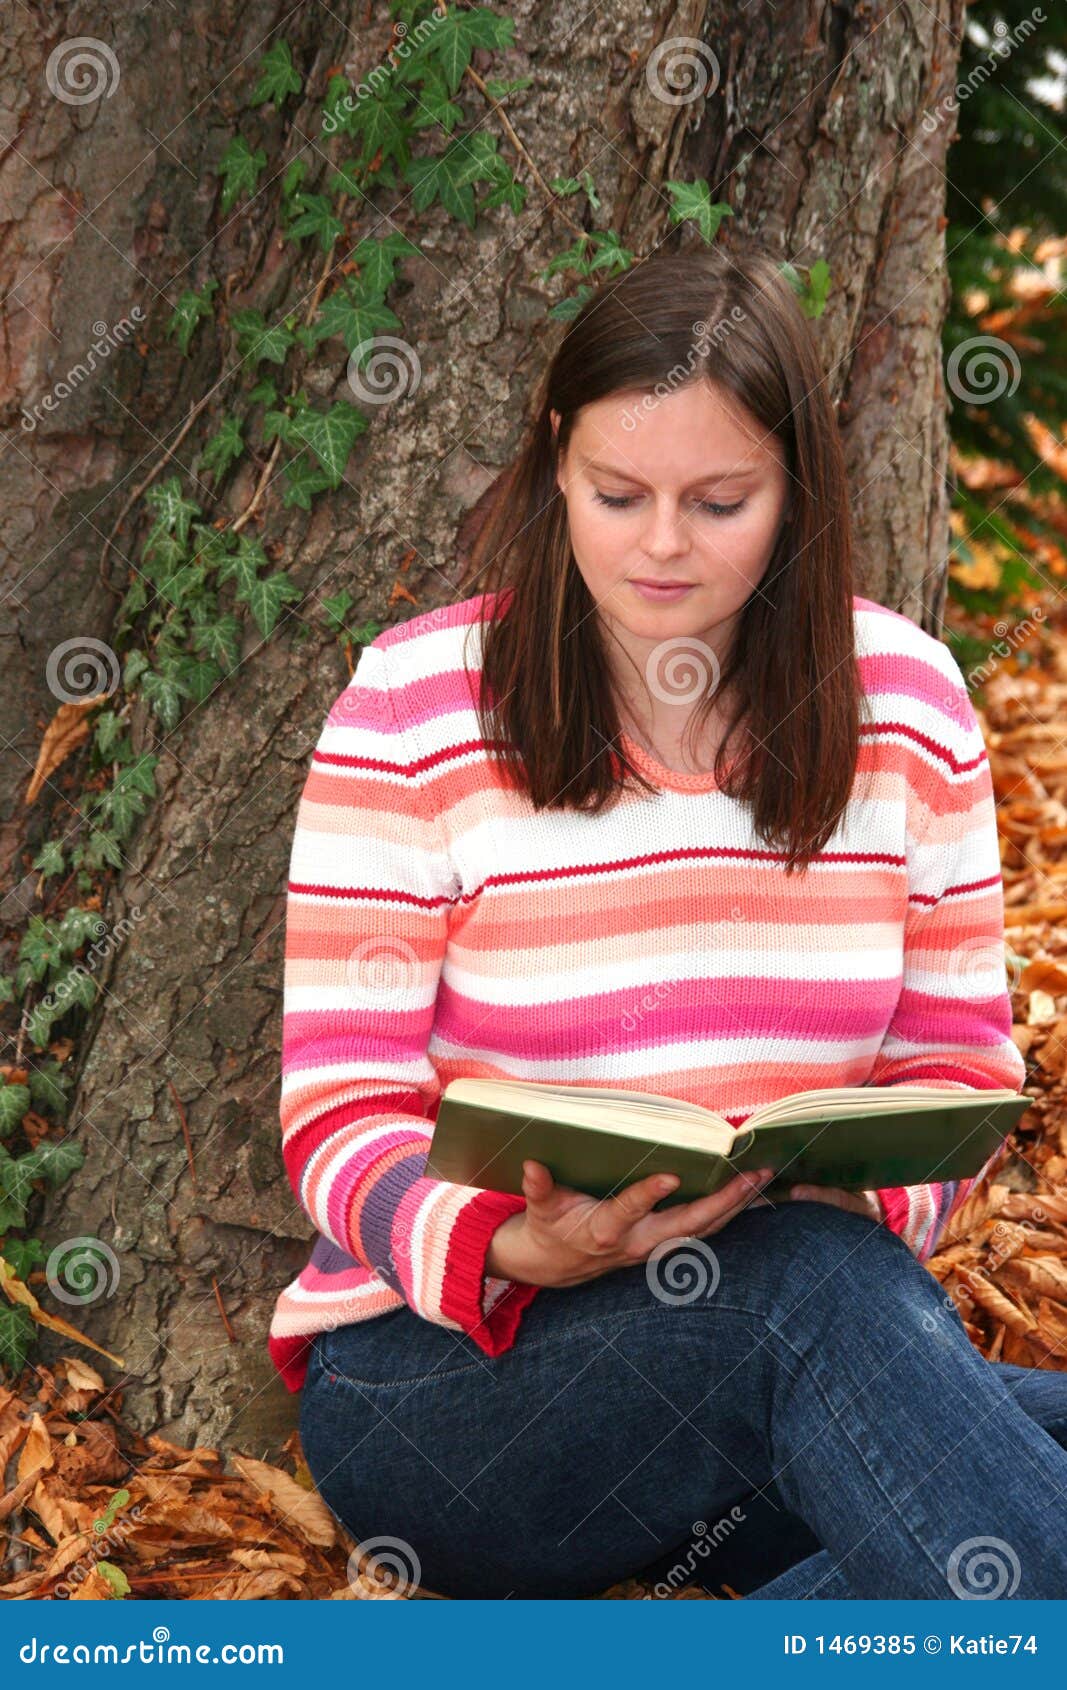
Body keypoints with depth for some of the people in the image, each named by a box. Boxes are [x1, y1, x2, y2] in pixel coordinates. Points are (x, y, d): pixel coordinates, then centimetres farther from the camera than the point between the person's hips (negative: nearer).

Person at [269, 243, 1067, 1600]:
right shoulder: (415, 708, -5)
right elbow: (342, 1108, -7)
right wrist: (513, 1247, -28)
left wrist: (864, 1190, -15)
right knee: (819, 1282, -36)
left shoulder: (905, 701, 4)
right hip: (442, 1355, -3)